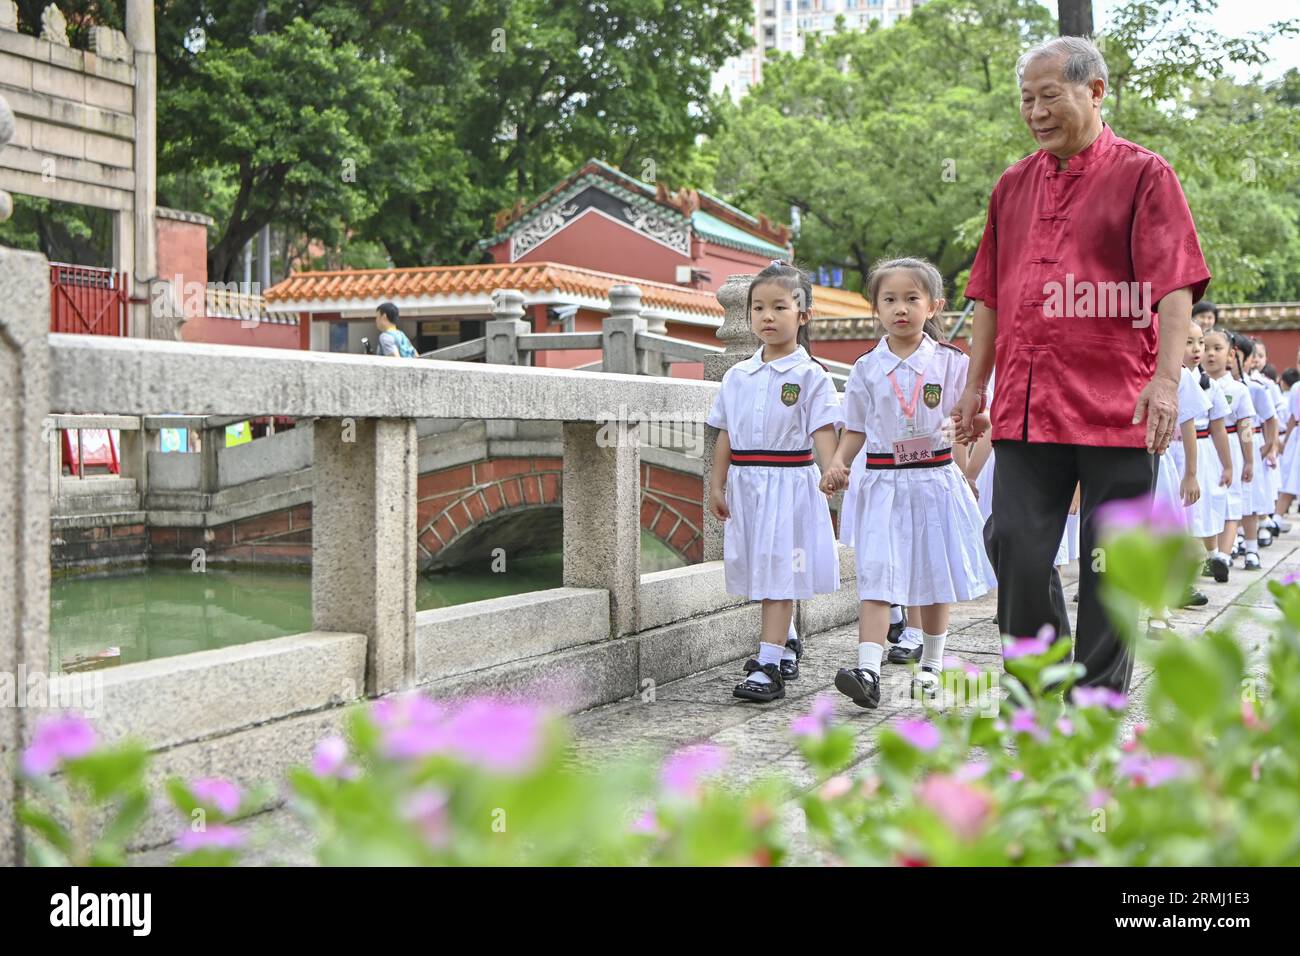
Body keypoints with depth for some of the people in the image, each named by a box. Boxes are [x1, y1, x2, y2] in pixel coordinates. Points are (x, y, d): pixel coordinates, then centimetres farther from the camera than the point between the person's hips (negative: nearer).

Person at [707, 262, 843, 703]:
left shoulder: (810, 375, -4)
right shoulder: (737, 376, 10)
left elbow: (823, 432, -11)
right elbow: (726, 434, 13)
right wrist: (717, 485, 10)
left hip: (789, 481, -5)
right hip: (745, 481, 5)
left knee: (778, 572, -8)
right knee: (762, 571, 13)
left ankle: (768, 666, -10)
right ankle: (785, 649, 31)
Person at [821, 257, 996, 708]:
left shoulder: (950, 362, 0)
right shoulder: (867, 368, 3)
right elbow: (855, 430, 10)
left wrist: (966, 478, -8)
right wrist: (838, 463, -7)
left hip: (936, 480, 0)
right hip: (882, 484, 0)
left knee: (935, 573, 10)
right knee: (875, 575, -11)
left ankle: (931, 666, 27)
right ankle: (868, 671, -19)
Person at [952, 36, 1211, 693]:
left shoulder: (1142, 175, 0)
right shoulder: (1013, 185, 16)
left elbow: (1174, 286, -8)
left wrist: (1166, 379, -20)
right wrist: (975, 386, 16)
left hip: (1116, 411, -4)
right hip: (1025, 410, 4)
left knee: (1111, 565, 2)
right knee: (1014, 547, 0)